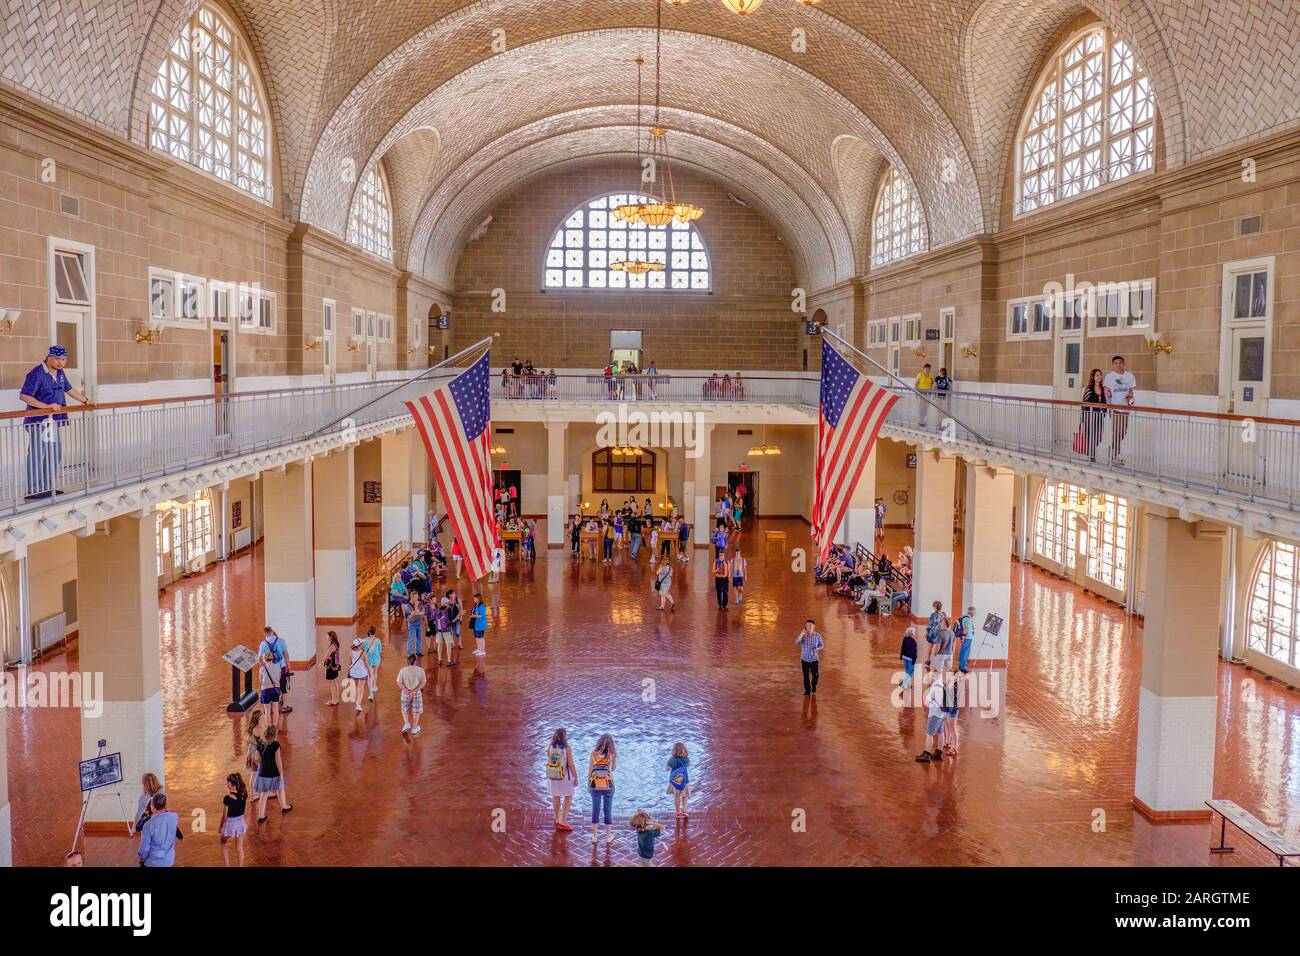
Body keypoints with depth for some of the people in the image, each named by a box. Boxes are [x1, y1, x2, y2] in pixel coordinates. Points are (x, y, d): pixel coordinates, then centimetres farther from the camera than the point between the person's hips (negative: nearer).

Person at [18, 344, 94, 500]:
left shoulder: (60, 373, 10)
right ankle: (33, 491, -1)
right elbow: (24, 396, -20)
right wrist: (47, 406, -26)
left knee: (55, 455, 14)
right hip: (39, 421, -9)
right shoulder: (37, 374, -15)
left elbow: (69, 389, 25)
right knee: (37, 456, -6)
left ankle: (48, 487, 24)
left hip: (55, 421, 9)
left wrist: (85, 401, 26)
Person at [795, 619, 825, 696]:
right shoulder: (803, 635, -10)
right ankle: (807, 689, 28)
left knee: (815, 675, 9)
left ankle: (813, 685, 40)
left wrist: (817, 648, -20)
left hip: (814, 659, 0)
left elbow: (822, 645, 1)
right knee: (806, 676, 8)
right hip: (804, 659, 0)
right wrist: (801, 635, -38)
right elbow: (796, 642, -25)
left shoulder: (817, 635, -10)